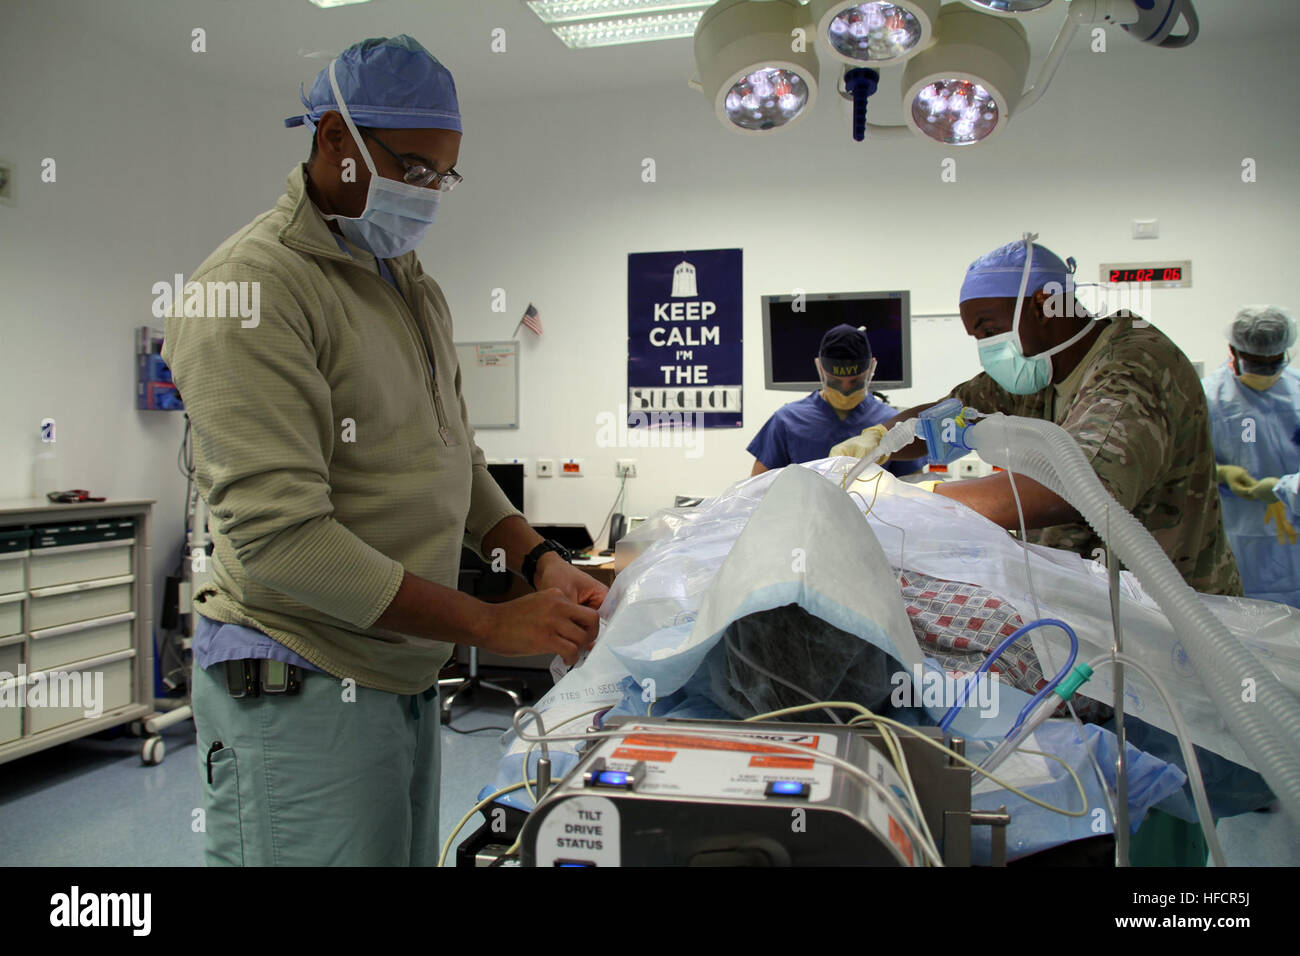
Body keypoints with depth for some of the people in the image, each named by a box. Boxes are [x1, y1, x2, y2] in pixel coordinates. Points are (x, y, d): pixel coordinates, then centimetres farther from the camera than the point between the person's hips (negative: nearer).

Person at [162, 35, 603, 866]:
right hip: (303, 693, -8)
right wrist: (491, 625, -21)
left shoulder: (412, 284, 13)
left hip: (408, 680, 8)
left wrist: (540, 560, -1)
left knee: (411, 854, 18)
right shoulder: (255, 288, -15)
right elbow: (280, 537, -23)